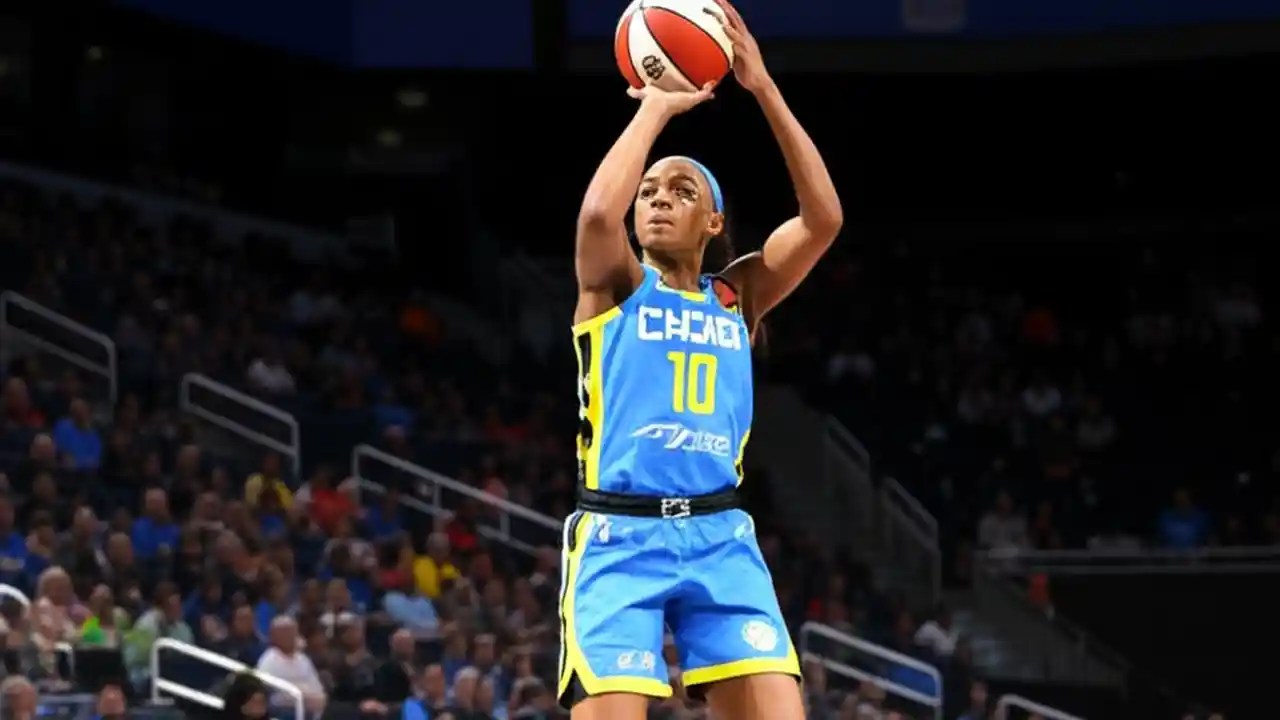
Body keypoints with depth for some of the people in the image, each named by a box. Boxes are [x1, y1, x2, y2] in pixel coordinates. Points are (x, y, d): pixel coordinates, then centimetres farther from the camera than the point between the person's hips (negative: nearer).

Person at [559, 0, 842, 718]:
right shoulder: (615, 284, 8)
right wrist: (655, 108, -5)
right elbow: (597, 213, -16)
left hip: (720, 537, 3)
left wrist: (764, 89, -4)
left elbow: (823, 219, 0)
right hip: (620, 536, -3)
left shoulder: (738, 295, 15)